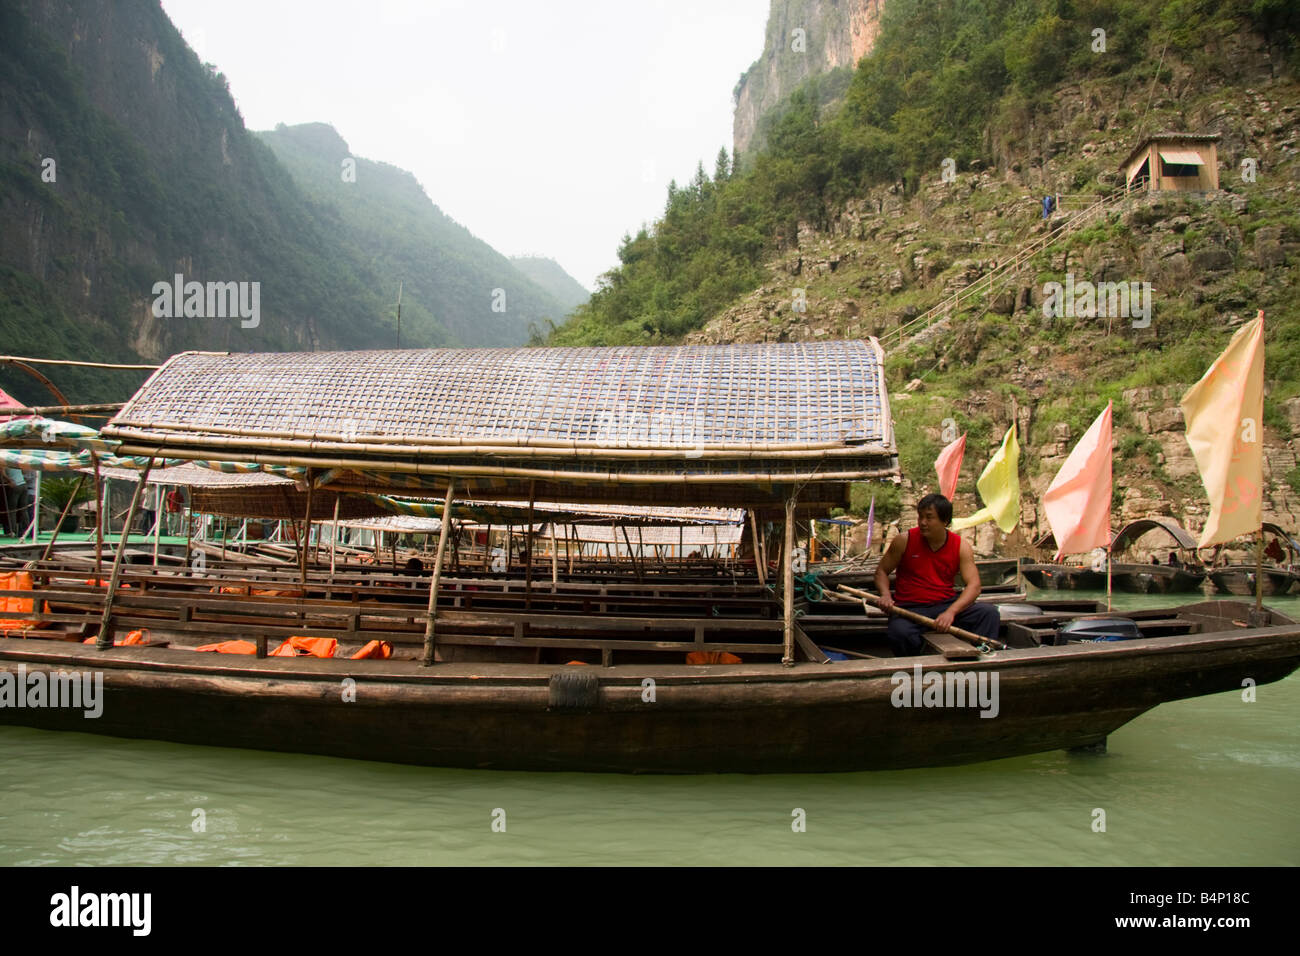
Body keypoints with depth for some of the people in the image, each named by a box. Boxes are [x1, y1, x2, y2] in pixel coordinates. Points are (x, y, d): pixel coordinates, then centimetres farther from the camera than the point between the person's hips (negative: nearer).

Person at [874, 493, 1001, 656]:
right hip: (909, 608, -2)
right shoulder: (904, 541, -2)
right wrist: (885, 595, -14)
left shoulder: (961, 546, 1)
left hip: (947, 605, 2)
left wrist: (951, 612, -25)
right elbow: (882, 571, 9)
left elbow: (974, 586, -7)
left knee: (989, 613, -21)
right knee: (900, 633, -36)